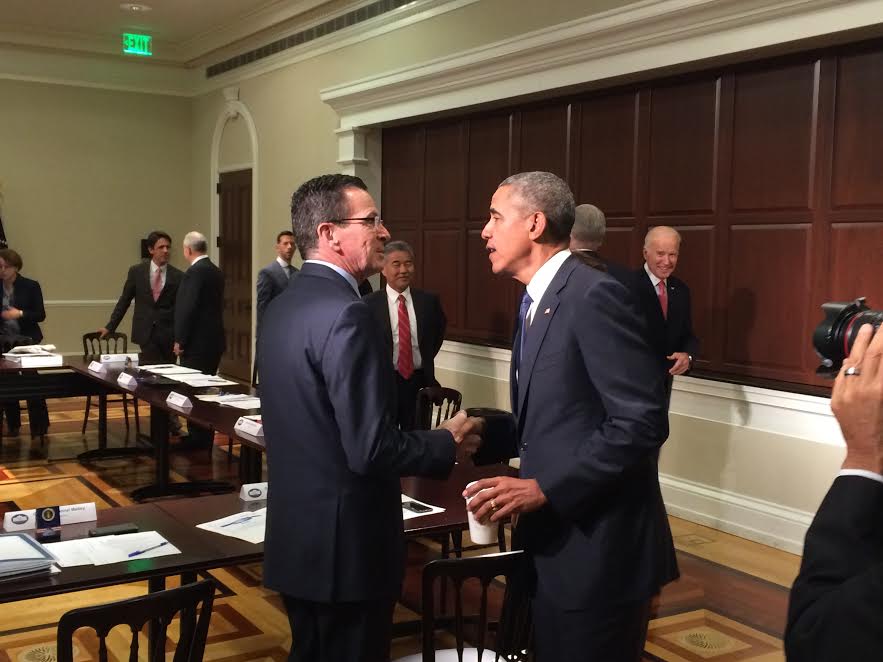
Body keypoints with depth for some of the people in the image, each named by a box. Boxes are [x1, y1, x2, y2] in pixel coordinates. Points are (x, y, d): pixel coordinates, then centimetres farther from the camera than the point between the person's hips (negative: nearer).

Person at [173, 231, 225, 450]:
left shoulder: (195, 272, -16)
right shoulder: (216, 272, 11)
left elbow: (188, 309, -20)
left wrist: (180, 341, -12)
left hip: (197, 343, -9)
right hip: (213, 340, 9)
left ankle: (198, 438, 3)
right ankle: (204, 437, 21)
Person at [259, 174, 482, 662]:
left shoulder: (282, 306, 7)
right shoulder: (345, 314, -22)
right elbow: (371, 450, -26)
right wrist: (448, 444, -9)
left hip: (296, 532, 9)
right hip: (344, 541, -9)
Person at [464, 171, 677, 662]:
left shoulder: (594, 295, -18)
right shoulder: (538, 301, 12)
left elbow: (642, 423, -23)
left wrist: (544, 489, -24)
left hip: (598, 547, -9)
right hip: (553, 539, 9)